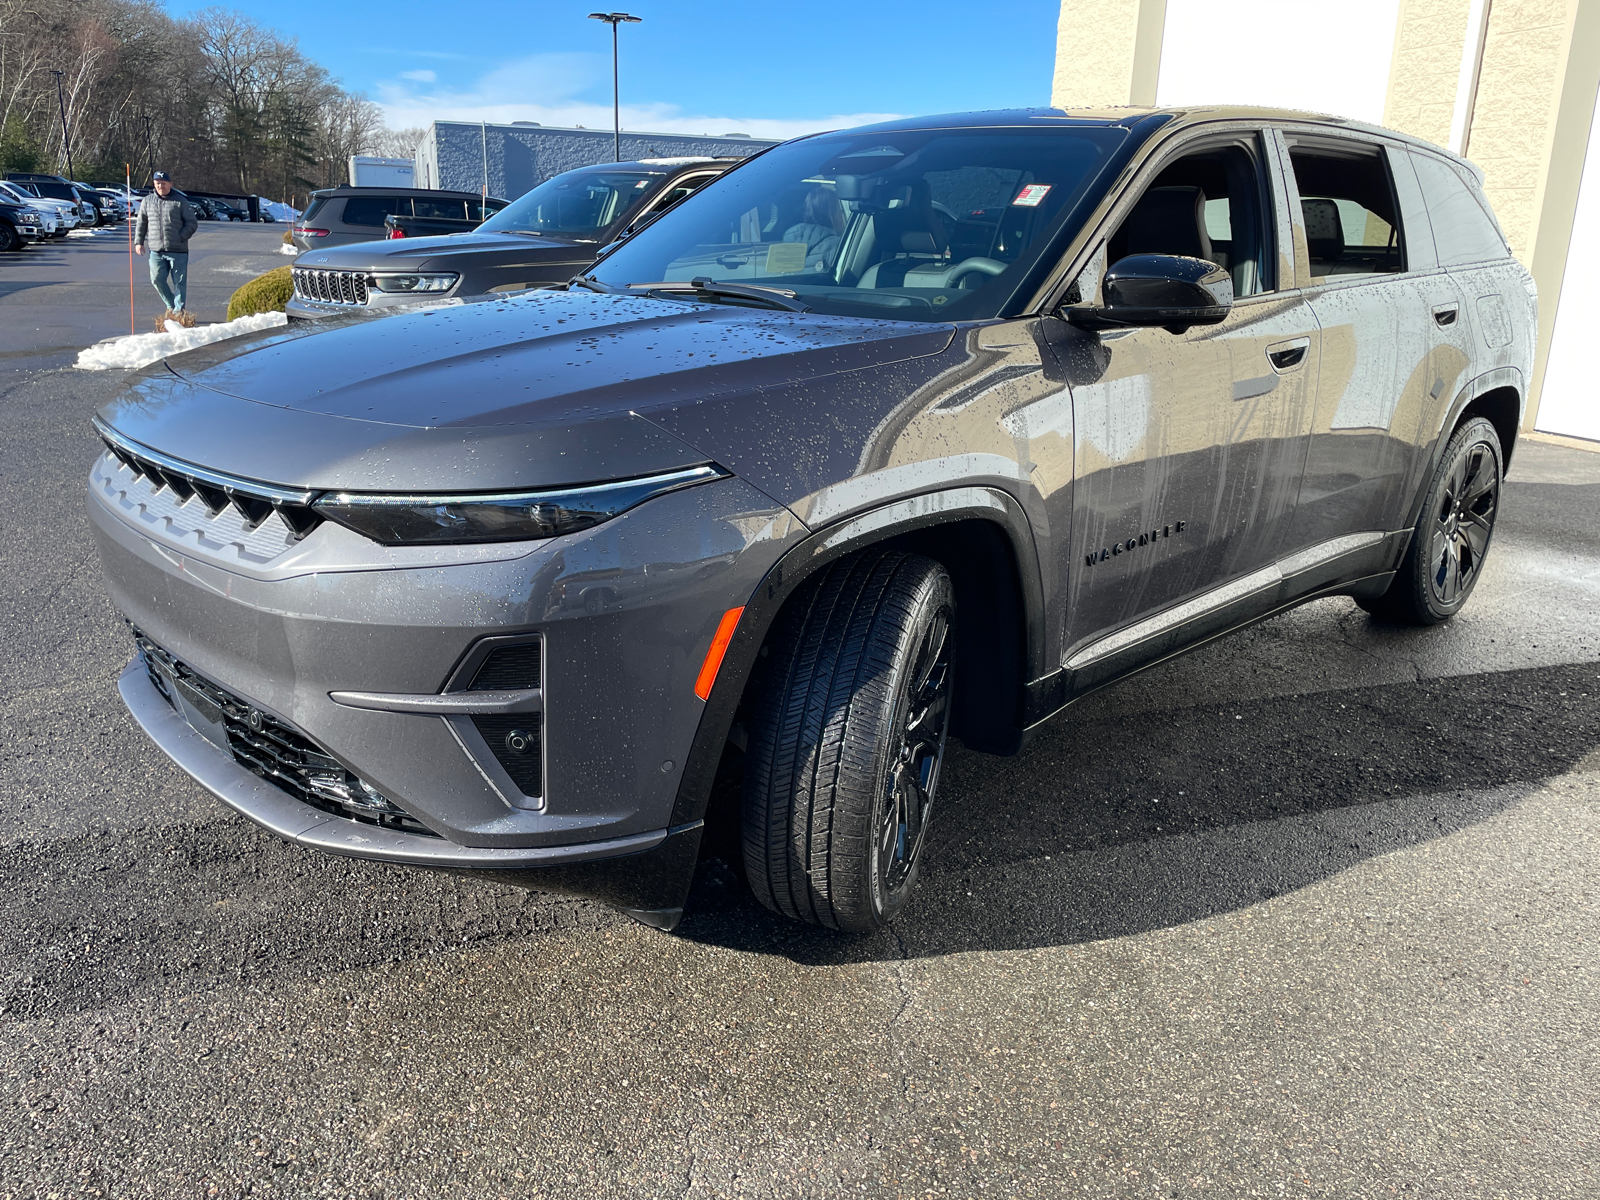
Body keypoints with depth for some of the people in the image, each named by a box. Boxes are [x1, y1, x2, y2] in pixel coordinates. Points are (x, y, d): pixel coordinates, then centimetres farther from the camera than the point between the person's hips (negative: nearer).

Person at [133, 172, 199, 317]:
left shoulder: (180, 201, 0)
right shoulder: (147, 201, 11)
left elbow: (192, 223, 1)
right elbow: (141, 223, 19)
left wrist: (181, 238, -9)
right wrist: (138, 241, 12)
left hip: (177, 250, -3)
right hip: (156, 251, 4)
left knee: (179, 282, -1)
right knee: (157, 279, 2)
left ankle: (178, 310, 8)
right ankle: (170, 305, 20)